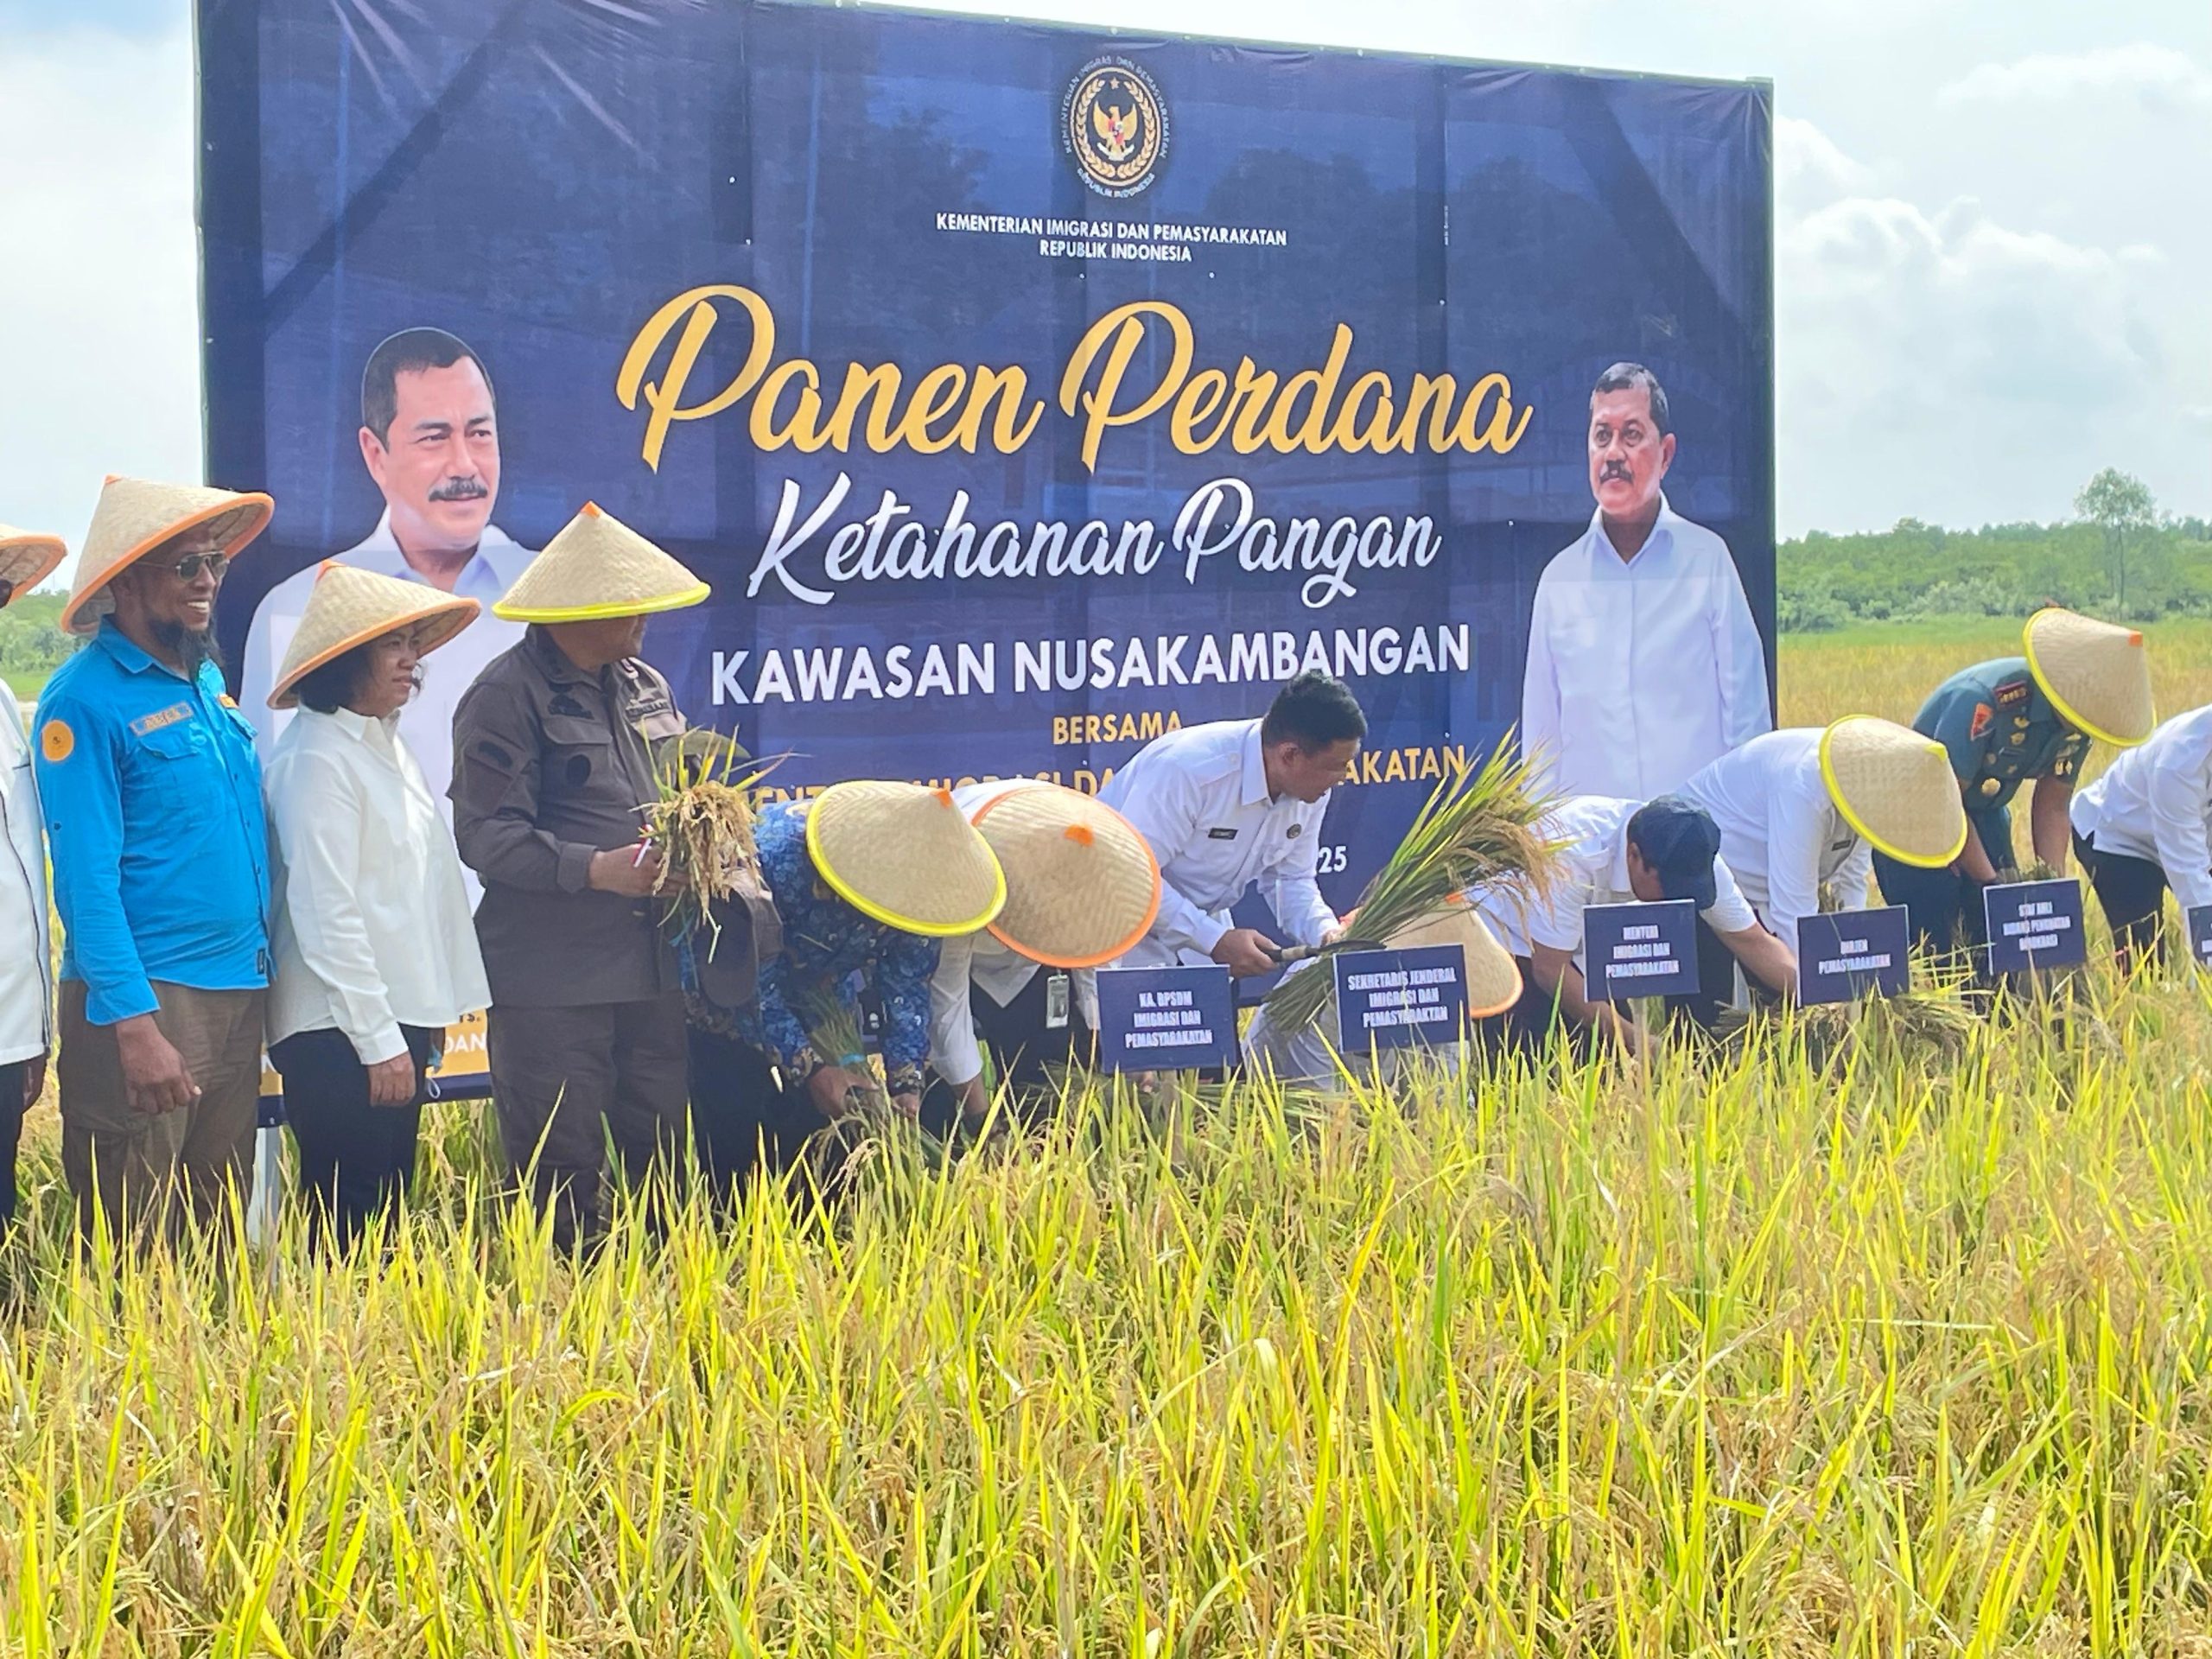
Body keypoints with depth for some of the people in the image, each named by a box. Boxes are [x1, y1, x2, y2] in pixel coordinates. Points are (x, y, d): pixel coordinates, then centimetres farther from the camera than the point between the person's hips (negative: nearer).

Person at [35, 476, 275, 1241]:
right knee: (134, 1256, -1)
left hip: (238, 993, 7)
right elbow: (87, 877, -16)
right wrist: (133, 1023, -23)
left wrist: (257, 967, 12)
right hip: (147, 998, -7)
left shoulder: (209, 681, 12)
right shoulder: (86, 700, -11)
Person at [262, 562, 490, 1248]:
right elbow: (327, 915, -17)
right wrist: (379, 1041, -16)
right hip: (341, 1034, -9)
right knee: (347, 1223, -5)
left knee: (387, 1215, 11)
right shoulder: (317, 758, -13)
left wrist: (425, 1019, 14)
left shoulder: (389, 745, 14)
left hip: (396, 1018, 9)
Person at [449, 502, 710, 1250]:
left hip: (650, 965, 7)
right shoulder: (507, 697, -7)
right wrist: (597, 869, -23)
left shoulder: (643, 687, 17)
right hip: (551, 977, -7)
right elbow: (487, 836, -14)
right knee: (561, 1172, -1)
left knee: (663, 1157, 10)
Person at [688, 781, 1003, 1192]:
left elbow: (907, 986, -10)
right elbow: (754, 984, -30)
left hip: (823, 995, 5)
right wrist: (808, 1068, -32)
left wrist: (905, 1080, -19)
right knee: (734, 1146, -12)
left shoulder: (914, 884, -21)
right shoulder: (777, 856, -38)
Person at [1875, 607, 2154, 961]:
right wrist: (1990, 883, -24)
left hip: (1984, 812, 7)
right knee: (1934, 949, -13)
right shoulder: (1981, 700, -32)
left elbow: (2053, 806, 1)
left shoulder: (2076, 722, -10)